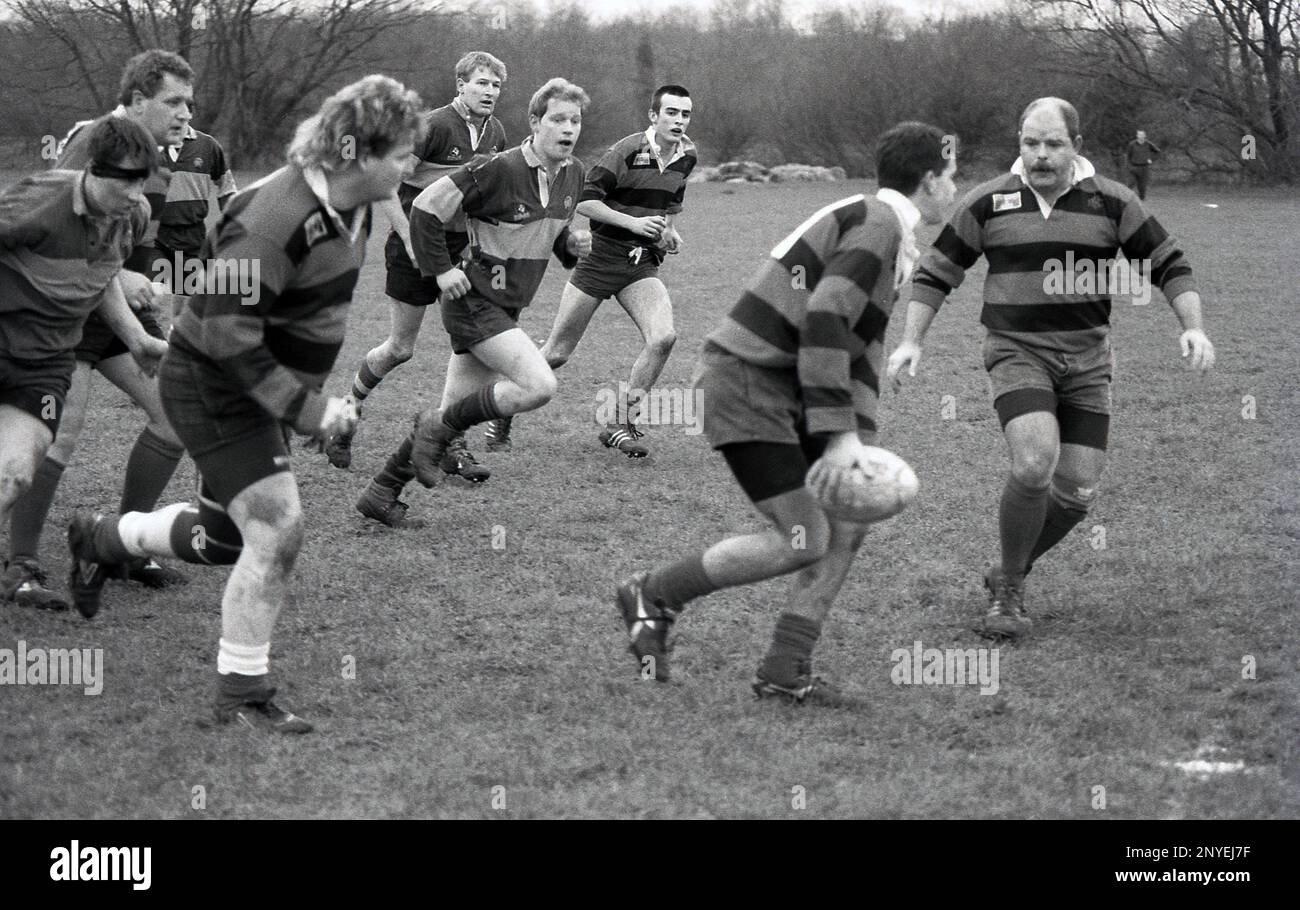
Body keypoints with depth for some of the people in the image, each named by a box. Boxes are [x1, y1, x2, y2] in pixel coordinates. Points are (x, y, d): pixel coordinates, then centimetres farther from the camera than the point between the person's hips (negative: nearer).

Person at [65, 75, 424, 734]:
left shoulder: (352, 207, -1)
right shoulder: (275, 221, -30)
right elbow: (227, 334, -30)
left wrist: (316, 396, 17)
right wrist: (306, 409, -28)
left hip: (257, 384, 9)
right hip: (211, 384, -9)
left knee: (226, 536, 18)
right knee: (276, 530, -14)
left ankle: (98, 539, 43)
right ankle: (242, 695, 0)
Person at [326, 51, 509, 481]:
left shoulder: (496, 132, 5)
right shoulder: (433, 125, -17)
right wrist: (410, 240, -19)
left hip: (463, 248, 6)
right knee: (401, 347, 2)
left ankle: (452, 444, 3)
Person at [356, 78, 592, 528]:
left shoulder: (573, 174, 4)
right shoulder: (500, 170, -20)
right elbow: (425, 208, -14)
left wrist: (571, 244, 1)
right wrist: (442, 270, -14)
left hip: (506, 306, 8)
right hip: (474, 301, -8)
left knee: (456, 412, 10)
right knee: (539, 386, -21)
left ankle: (380, 495, 20)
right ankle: (439, 427, -3)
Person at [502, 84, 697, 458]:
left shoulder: (686, 156, 5)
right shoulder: (627, 151, -16)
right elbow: (585, 201, -17)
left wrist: (667, 229, 8)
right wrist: (633, 222, -24)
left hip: (641, 263, 5)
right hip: (600, 257, -5)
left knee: (663, 337, -19)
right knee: (557, 353, 0)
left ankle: (622, 425, -5)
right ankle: (503, 416, 21)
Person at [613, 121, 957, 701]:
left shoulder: (889, 235, 19)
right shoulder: (878, 224, -14)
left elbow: (861, 346, 21)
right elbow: (823, 321, -25)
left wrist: (860, 441, 11)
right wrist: (840, 434, -26)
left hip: (780, 391, 10)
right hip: (744, 385, -10)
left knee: (849, 522, 4)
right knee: (805, 541, -9)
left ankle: (784, 671, 8)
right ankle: (653, 596, 4)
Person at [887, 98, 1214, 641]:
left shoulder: (1111, 202, 1)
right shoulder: (988, 203, -1)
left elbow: (1169, 265, 6)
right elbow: (936, 271, 7)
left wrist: (1193, 328, -9)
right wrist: (910, 342, -3)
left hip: (1087, 360, 3)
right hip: (1017, 353, -2)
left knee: (1077, 491, -2)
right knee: (1034, 463, -25)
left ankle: (1010, 572, 25)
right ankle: (1008, 593, -6)